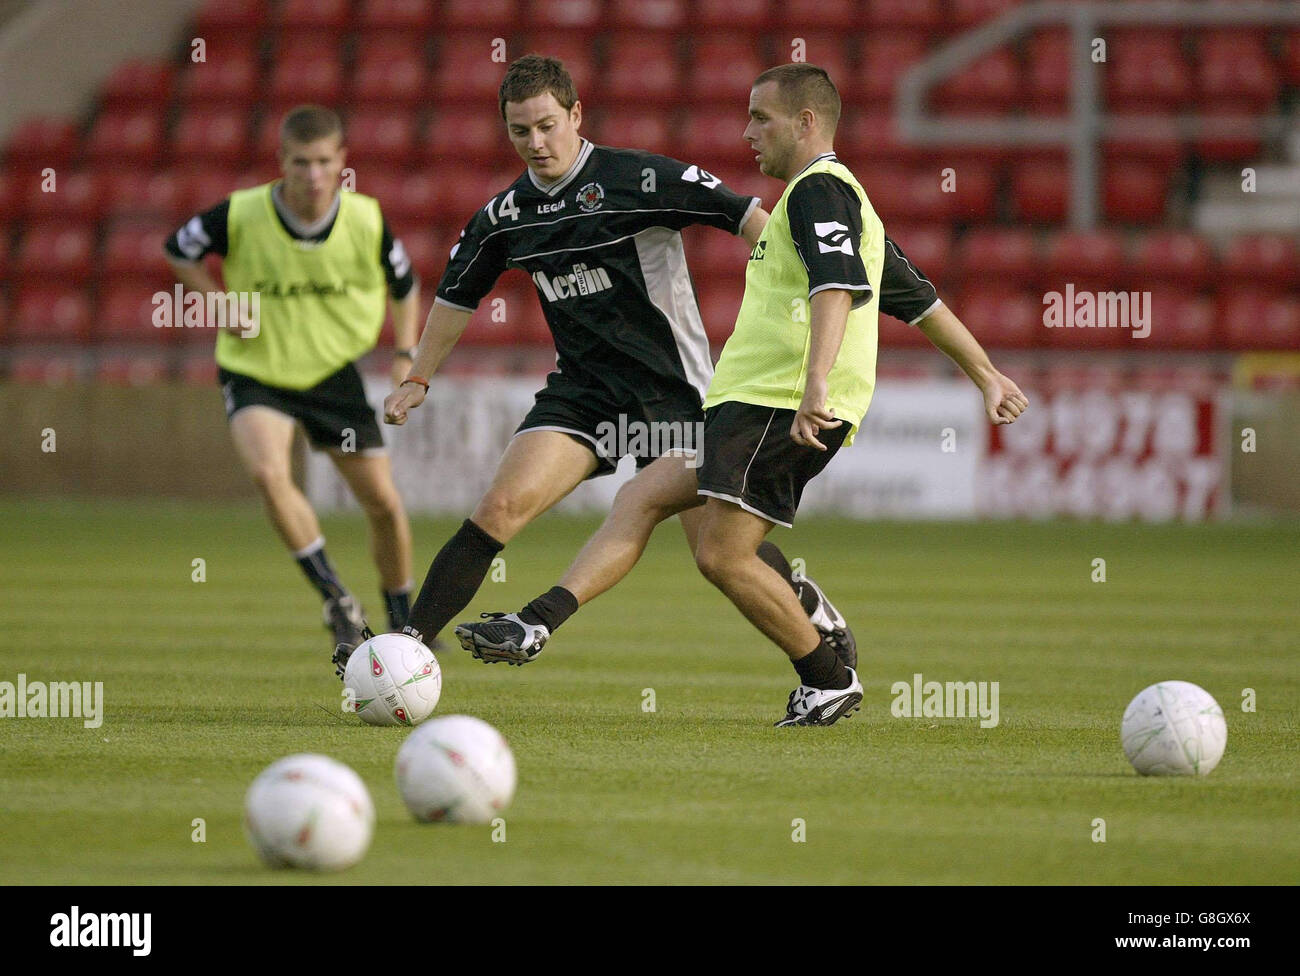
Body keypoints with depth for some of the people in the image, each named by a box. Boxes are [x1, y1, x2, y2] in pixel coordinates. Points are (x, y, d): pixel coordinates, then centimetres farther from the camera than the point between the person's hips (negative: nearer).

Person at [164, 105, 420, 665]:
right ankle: (337, 599, -16)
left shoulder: (367, 221, -14)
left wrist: (405, 355, -5)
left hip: (333, 371, 2)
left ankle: (403, 623, 28)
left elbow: (404, 284, 6)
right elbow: (178, 250, 1)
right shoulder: (240, 215, -20)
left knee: (382, 502, 4)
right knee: (268, 473, -30)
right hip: (255, 372, -2)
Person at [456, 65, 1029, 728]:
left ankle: (829, 681, -1)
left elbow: (837, 285, -25)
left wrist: (817, 382, -38)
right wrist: (988, 378, 34)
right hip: (756, 405, 11)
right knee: (639, 499, 4)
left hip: (779, 405, -11)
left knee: (721, 555, -13)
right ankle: (537, 627, -4)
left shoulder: (819, 189, -8)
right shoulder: (844, 198, 25)